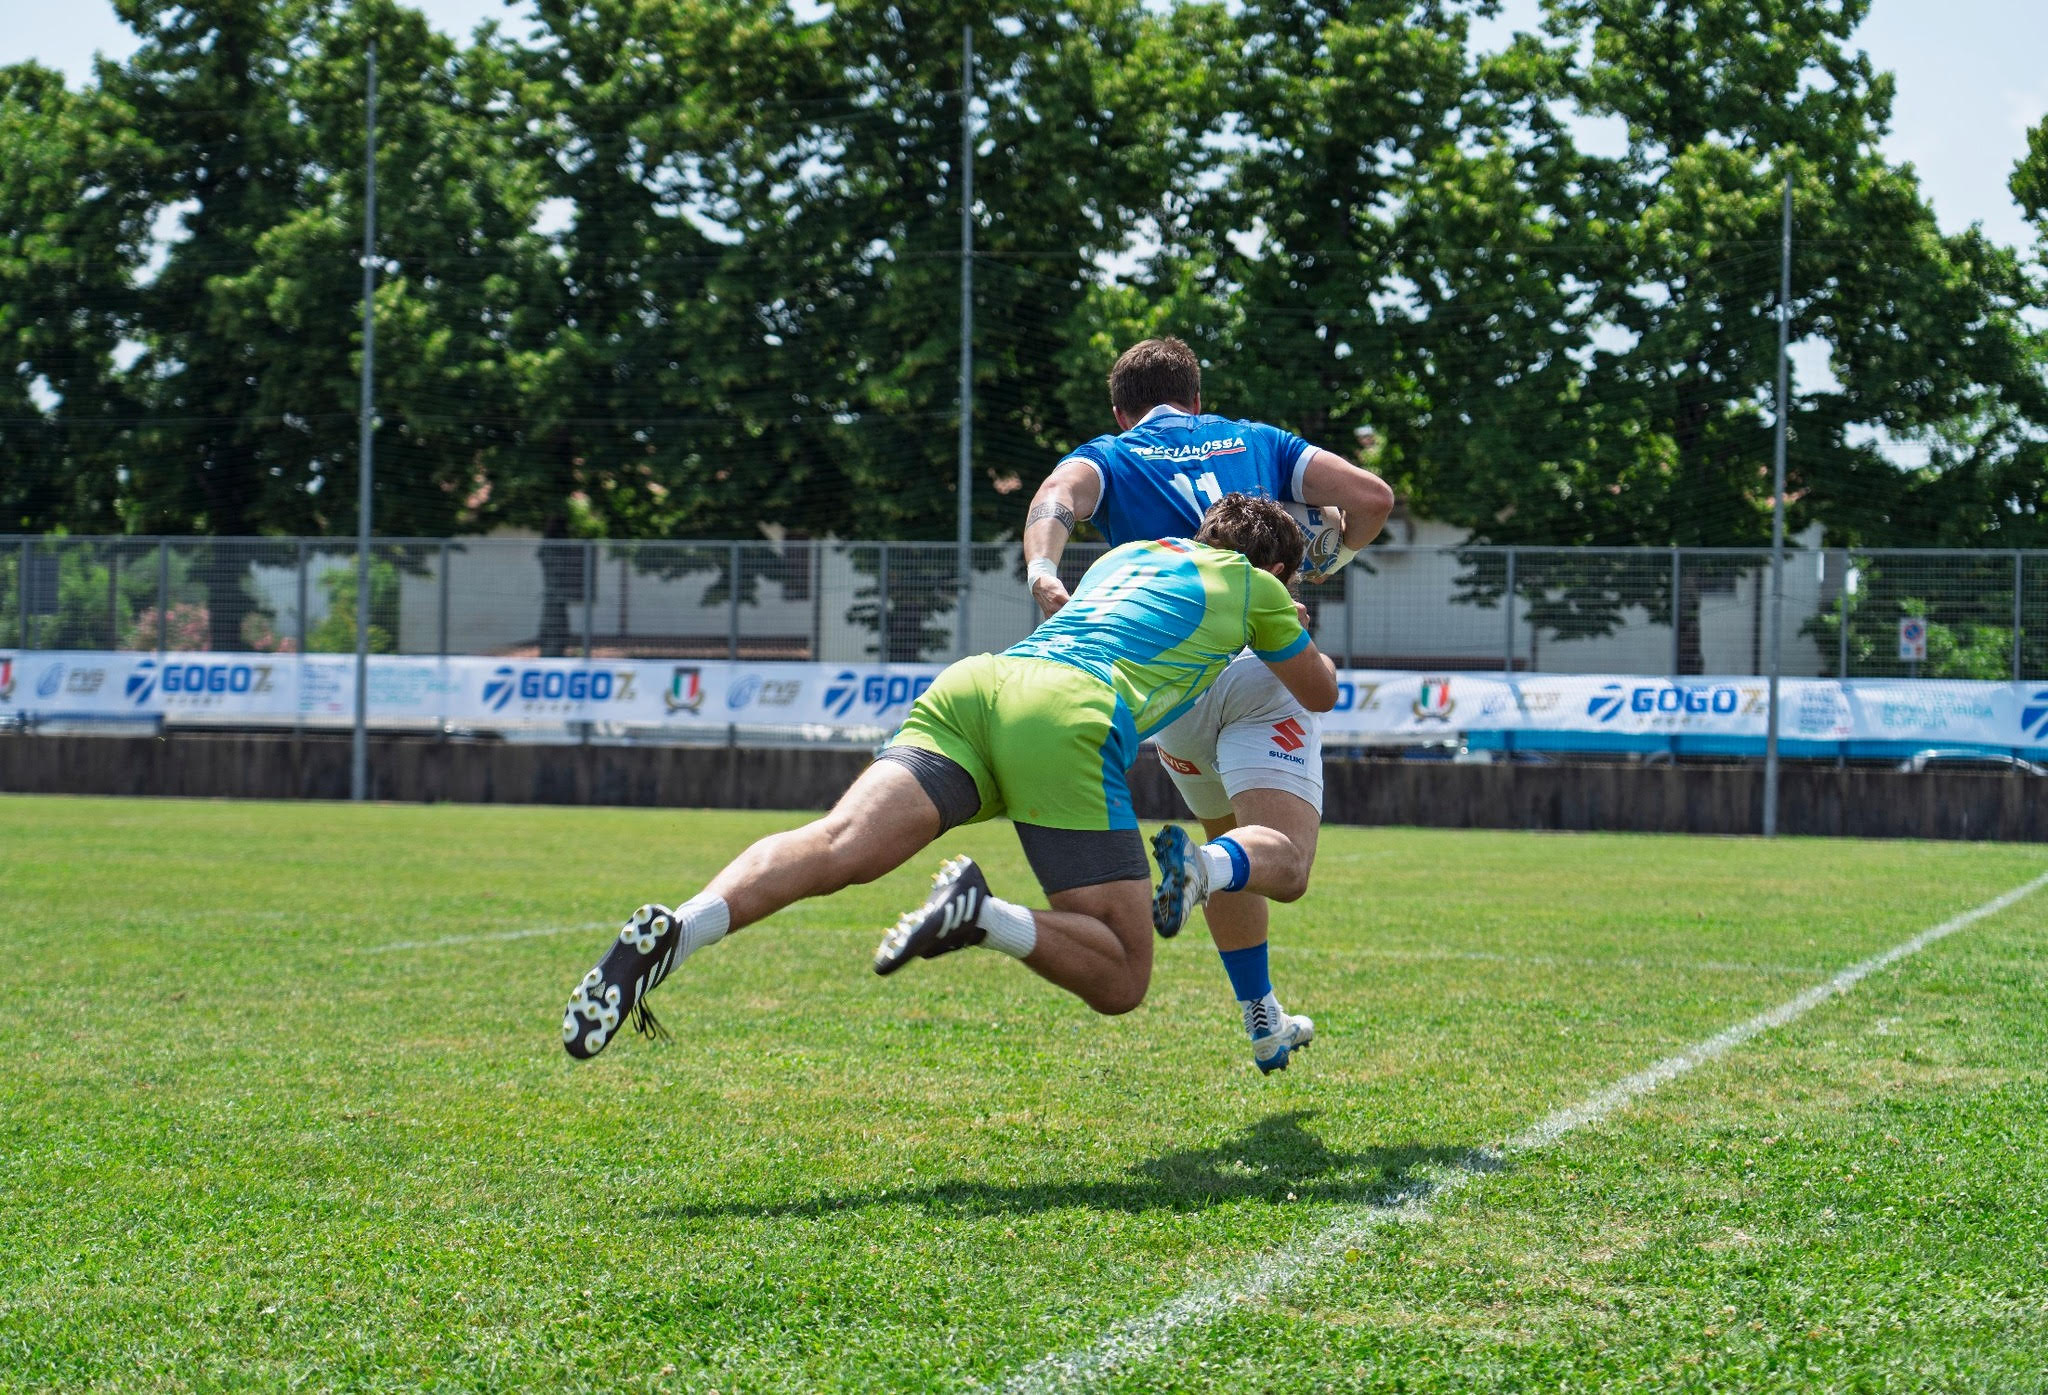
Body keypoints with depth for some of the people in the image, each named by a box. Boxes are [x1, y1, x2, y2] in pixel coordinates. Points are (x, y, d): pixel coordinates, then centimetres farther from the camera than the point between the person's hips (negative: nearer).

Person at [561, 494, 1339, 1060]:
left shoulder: (1128, 555, 40)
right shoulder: (1252, 584, 26)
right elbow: (1319, 693, 40)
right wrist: (1289, 634, 62)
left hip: (972, 685, 6)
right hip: (1066, 719, -6)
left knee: (839, 846, -18)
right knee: (1120, 981, -2)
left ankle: (673, 933, -45)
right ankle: (982, 916, -32)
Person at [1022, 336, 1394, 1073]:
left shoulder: (1105, 458, 19)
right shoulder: (1256, 442, 22)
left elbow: (1057, 498, -7)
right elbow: (1371, 497, 9)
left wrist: (1042, 571, -26)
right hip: (1264, 662, -2)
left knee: (1228, 836, 26)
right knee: (1283, 867, -11)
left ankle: (1262, 1021, 29)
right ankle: (1200, 867, -43)